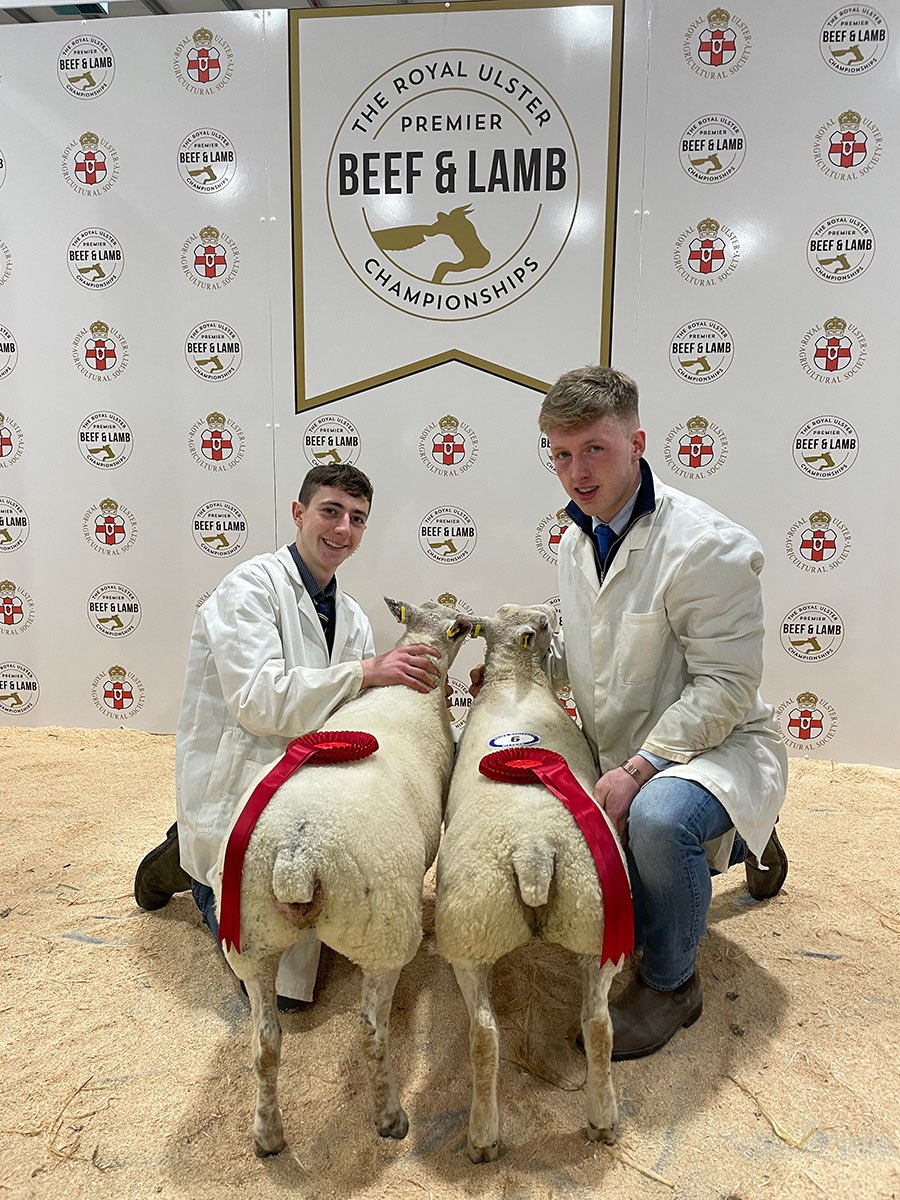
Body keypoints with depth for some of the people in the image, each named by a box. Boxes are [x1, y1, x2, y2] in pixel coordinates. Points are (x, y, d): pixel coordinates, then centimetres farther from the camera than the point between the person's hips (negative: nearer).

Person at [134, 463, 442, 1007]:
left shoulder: (352, 615, 9)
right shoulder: (251, 586, -15)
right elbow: (256, 700, -27)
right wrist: (364, 671, -30)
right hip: (237, 793, -7)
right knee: (280, 979, -7)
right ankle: (194, 866, 17)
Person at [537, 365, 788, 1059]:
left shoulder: (707, 546, -22)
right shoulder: (578, 539, 4)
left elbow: (724, 687, -23)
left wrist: (639, 769, -29)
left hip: (717, 743, -8)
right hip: (622, 753, 9)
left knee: (658, 817, -37)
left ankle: (671, 983, -5)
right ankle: (732, 843, 33)